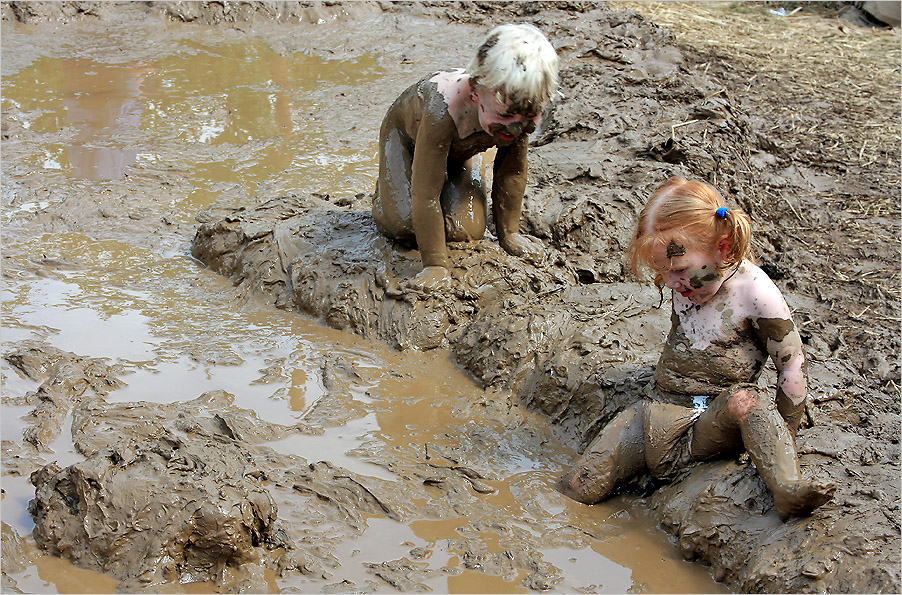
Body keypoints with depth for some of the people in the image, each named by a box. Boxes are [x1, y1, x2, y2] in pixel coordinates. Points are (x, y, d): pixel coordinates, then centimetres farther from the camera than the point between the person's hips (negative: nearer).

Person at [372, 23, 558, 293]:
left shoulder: (523, 115, -35)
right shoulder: (444, 112, -49)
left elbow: (512, 173, -15)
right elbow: (426, 194, -42)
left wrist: (509, 233, -6)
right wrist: (436, 265, -39)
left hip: (461, 147, 4)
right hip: (407, 132, -4)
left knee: (465, 229, -13)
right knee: (404, 225, -20)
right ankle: (384, 194, 16)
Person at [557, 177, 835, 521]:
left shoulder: (755, 293, -16)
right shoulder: (685, 279, 3)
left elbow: (792, 368, -10)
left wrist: (780, 445, -8)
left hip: (714, 425, -5)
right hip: (658, 416, 5)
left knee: (744, 401, -41)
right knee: (576, 489, -14)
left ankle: (787, 491, -51)